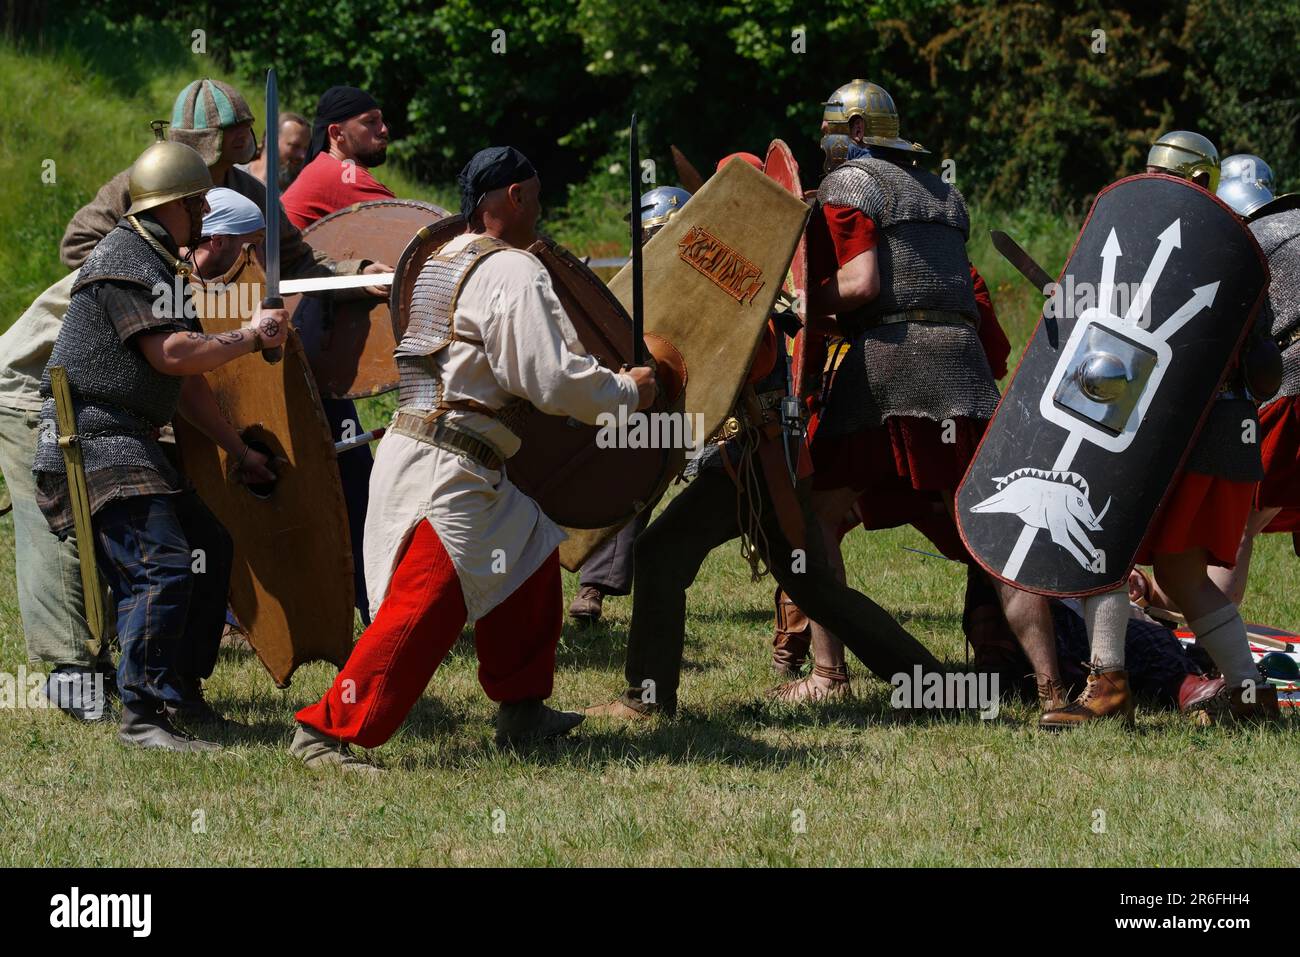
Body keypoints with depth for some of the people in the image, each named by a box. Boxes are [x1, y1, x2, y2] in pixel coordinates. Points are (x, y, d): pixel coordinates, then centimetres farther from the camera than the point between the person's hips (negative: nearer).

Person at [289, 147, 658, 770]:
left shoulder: (444, 261, 17)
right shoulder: (513, 273, -13)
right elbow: (553, 379, -18)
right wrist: (626, 391, -2)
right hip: (445, 470, -11)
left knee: (532, 557, 22)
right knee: (427, 606, -15)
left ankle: (521, 712, 29)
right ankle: (329, 731, -16)